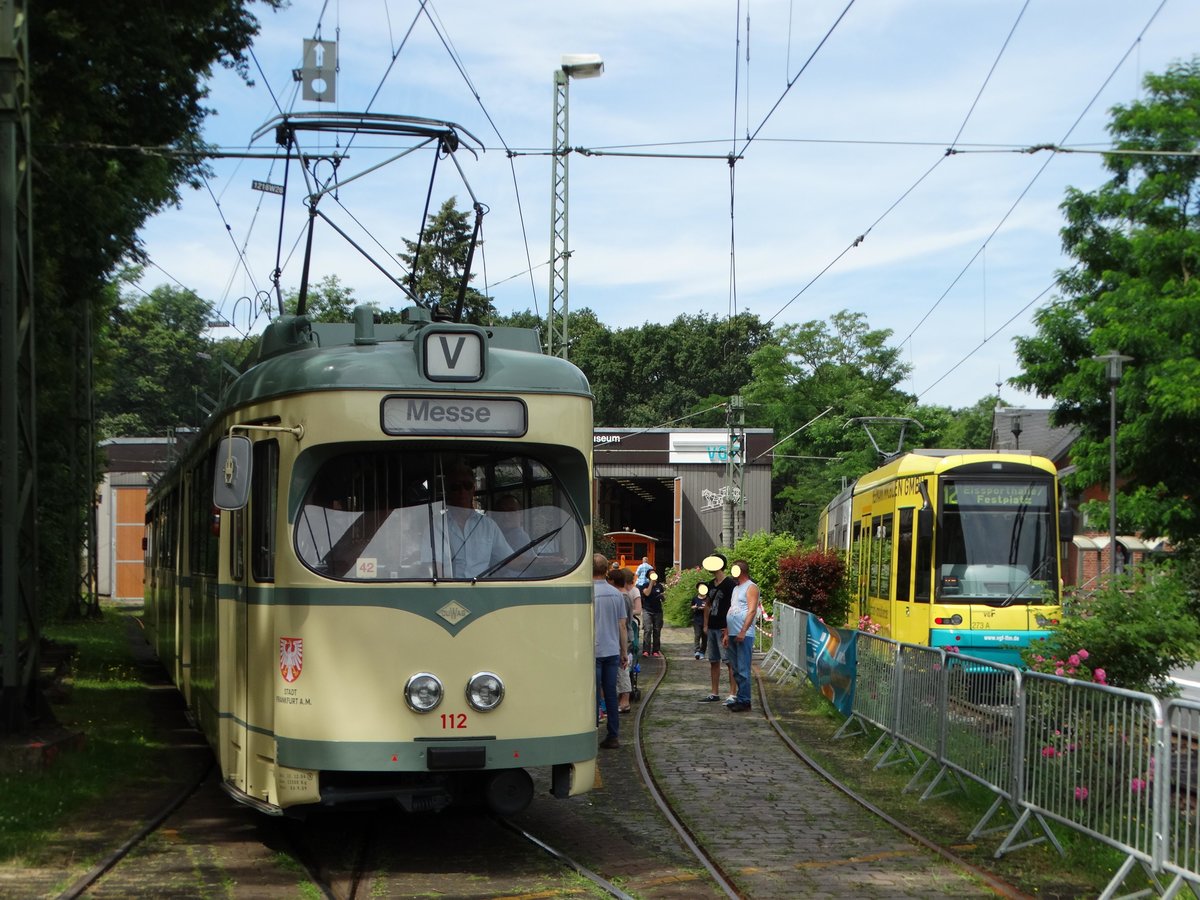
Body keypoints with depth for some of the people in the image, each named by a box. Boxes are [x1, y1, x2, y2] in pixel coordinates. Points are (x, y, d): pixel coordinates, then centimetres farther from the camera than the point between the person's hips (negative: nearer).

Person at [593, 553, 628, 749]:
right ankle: (613, 736, 12)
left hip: (593, 651, -5)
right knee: (611, 694, 10)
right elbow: (622, 625, 10)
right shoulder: (616, 594, 5)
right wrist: (624, 652, 17)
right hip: (612, 650, 5)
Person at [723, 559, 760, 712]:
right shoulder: (736, 588, 21)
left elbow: (752, 611, -15)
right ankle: (740, 699, 16)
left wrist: (743, 631, -21)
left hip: (744, 635, -9)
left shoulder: (751, 588, -6)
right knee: (737, 670, 11)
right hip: (733, 634, 9)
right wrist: (727, 633, 19)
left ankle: (744, 701, -7)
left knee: (743, 670, -9)